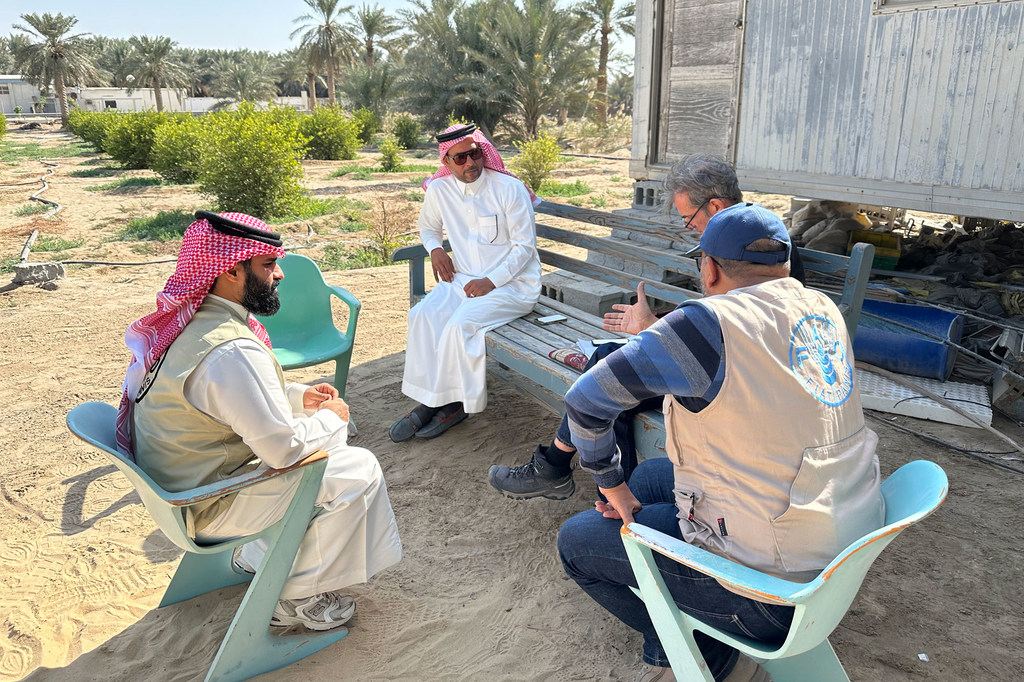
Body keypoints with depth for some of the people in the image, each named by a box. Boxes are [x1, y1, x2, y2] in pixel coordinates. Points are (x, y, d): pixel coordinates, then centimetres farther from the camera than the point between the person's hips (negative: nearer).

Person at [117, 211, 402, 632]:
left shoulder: (192, 320, 0)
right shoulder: (232, 351, -32)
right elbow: (285, 447, -28)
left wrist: (299, 396, 3)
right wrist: (330, 417, -9)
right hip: (204, 505, -9)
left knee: (331, 437, 17)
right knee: (358, 472, -7)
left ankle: (256, 554, 27)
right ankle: (295, 599, 9)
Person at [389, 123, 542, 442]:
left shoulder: (509, 188, -10)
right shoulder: (439, 190, 3)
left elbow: (525, 246, -8)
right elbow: (427, 227, 25)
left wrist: (491, 281, -17)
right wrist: (435, 249, 2)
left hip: (512, 283, -5)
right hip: (463, 278, 5)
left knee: (460, 324, -28)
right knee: (422, 316, -20)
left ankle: (456, 402, -9)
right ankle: (428, 400, -12)